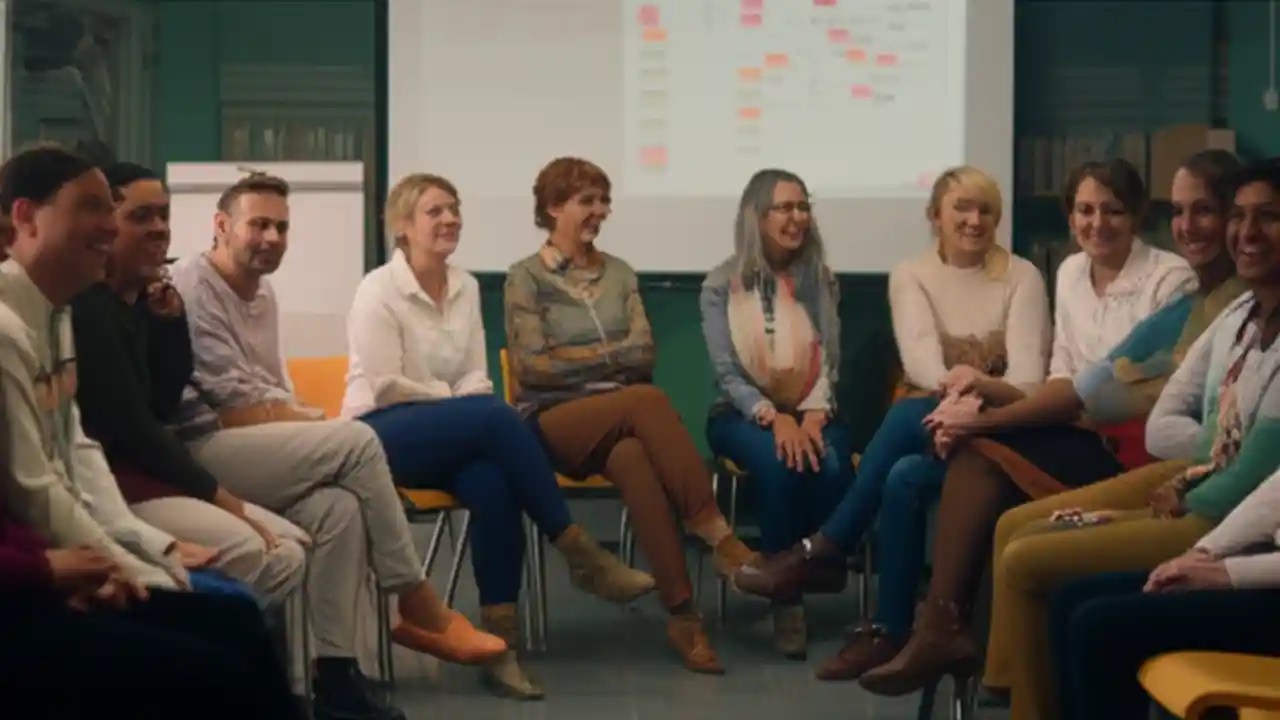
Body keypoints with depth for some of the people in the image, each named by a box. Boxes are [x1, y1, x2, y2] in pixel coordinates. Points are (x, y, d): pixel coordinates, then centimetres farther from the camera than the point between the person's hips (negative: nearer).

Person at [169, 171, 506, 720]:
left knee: (338, 505, -19)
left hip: (252, 450, 9)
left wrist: (314, 425, -4)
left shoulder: (262, 294, 17)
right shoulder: (194, 288, -11)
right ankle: (418, 608, -12)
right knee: (356, 442, -20)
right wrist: (326, 426, -10)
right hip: (199, 455, -8)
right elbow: (238, 412, -16)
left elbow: (274, 399, 18)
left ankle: (333, 669, -20)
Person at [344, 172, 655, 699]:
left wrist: (465, 401, -12)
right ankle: (580, 553, -26)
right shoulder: (378, 291, -8)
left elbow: (477, 377, 9)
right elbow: (385, 386, -14)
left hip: (451, 434, 6)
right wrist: (452, 397, -7)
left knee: (492, 482, -31)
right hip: (383, 434, -5)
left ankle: (499, 640, -31)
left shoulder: (465, 287, 12)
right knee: (496, 418, -33)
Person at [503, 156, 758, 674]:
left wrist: (574, 358, -6)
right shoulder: (526, 277, 3)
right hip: (553, 422, -3)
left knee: (632, 461, -37)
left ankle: (682, 614, -44)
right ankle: (715, 534, -40)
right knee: (646, 398, -36)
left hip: (617, 417, 3)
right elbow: (533, 366, -8)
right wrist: (609, 357, -5)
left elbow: (645, 353, 5)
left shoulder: (618, 273, 17)